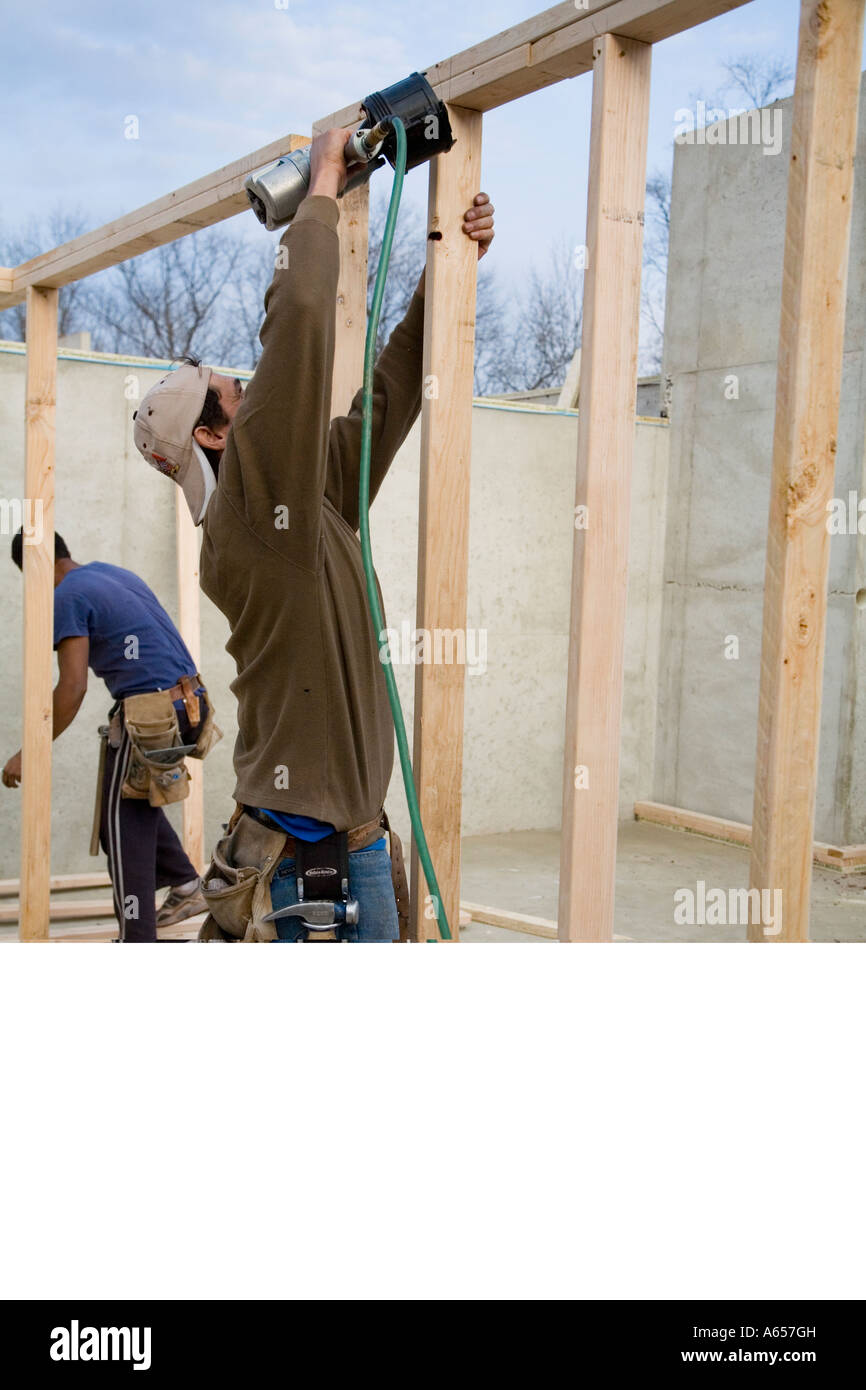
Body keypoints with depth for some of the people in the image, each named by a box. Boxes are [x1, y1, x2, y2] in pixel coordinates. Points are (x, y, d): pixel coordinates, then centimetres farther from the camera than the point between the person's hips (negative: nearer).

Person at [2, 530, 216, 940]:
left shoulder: (67, 596, -8)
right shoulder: (118, 575, 18)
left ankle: (137, 940, 3)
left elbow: (72, 688, -15)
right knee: (129, 796, 26)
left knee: (124, 822, 1)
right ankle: (183, 882, 20)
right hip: (191, 703, 9)